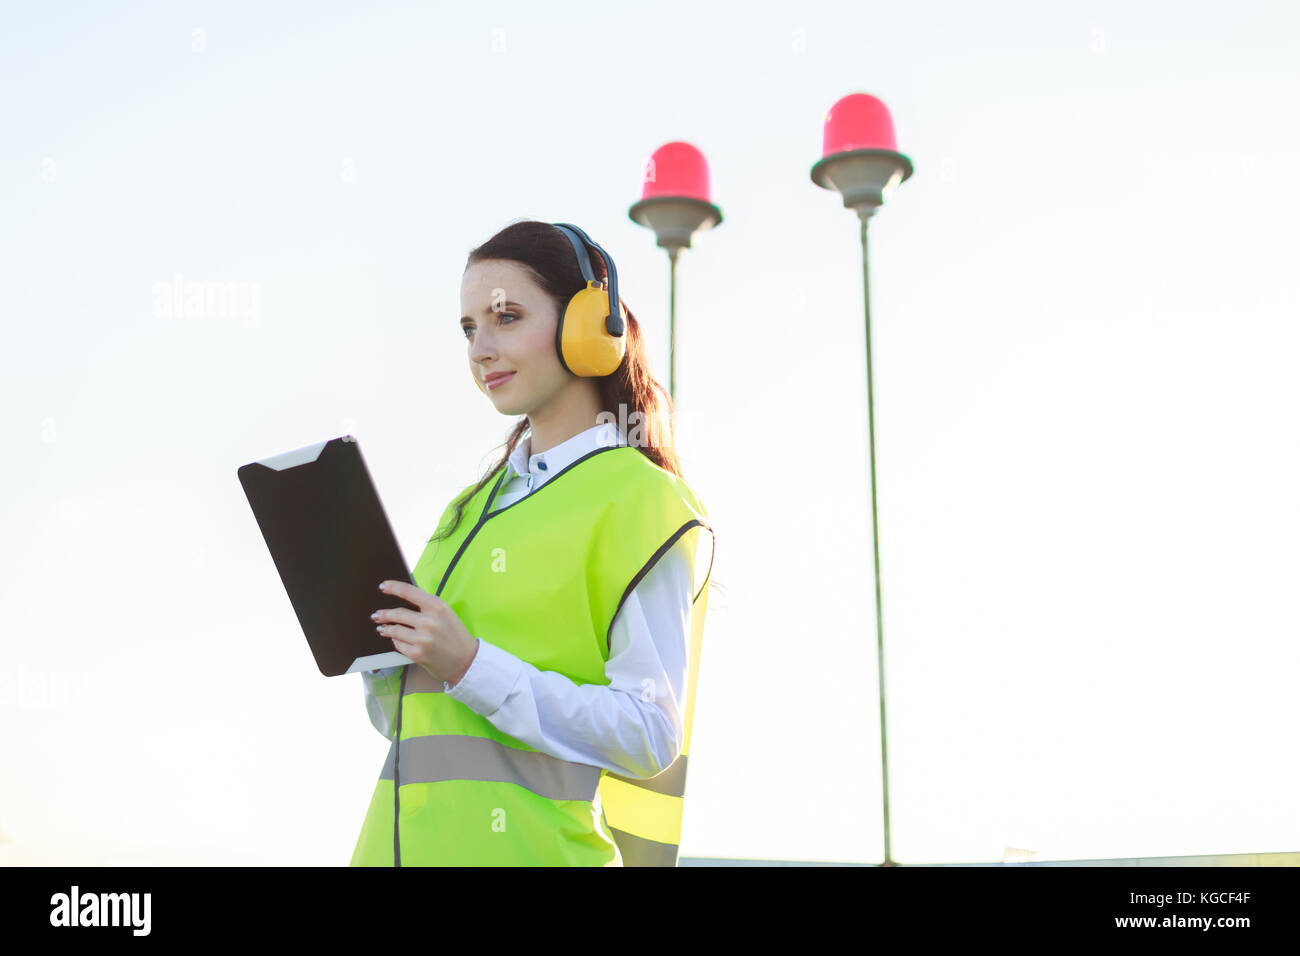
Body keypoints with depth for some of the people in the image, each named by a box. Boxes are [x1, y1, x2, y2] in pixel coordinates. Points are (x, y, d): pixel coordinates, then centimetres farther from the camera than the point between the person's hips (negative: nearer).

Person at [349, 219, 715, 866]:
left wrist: (470, 666, -19)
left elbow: (649, 737, -14)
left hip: (523, 844, -6)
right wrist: (377, 644, -3)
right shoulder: (476, 503, 15)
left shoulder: (641, 502, -6)